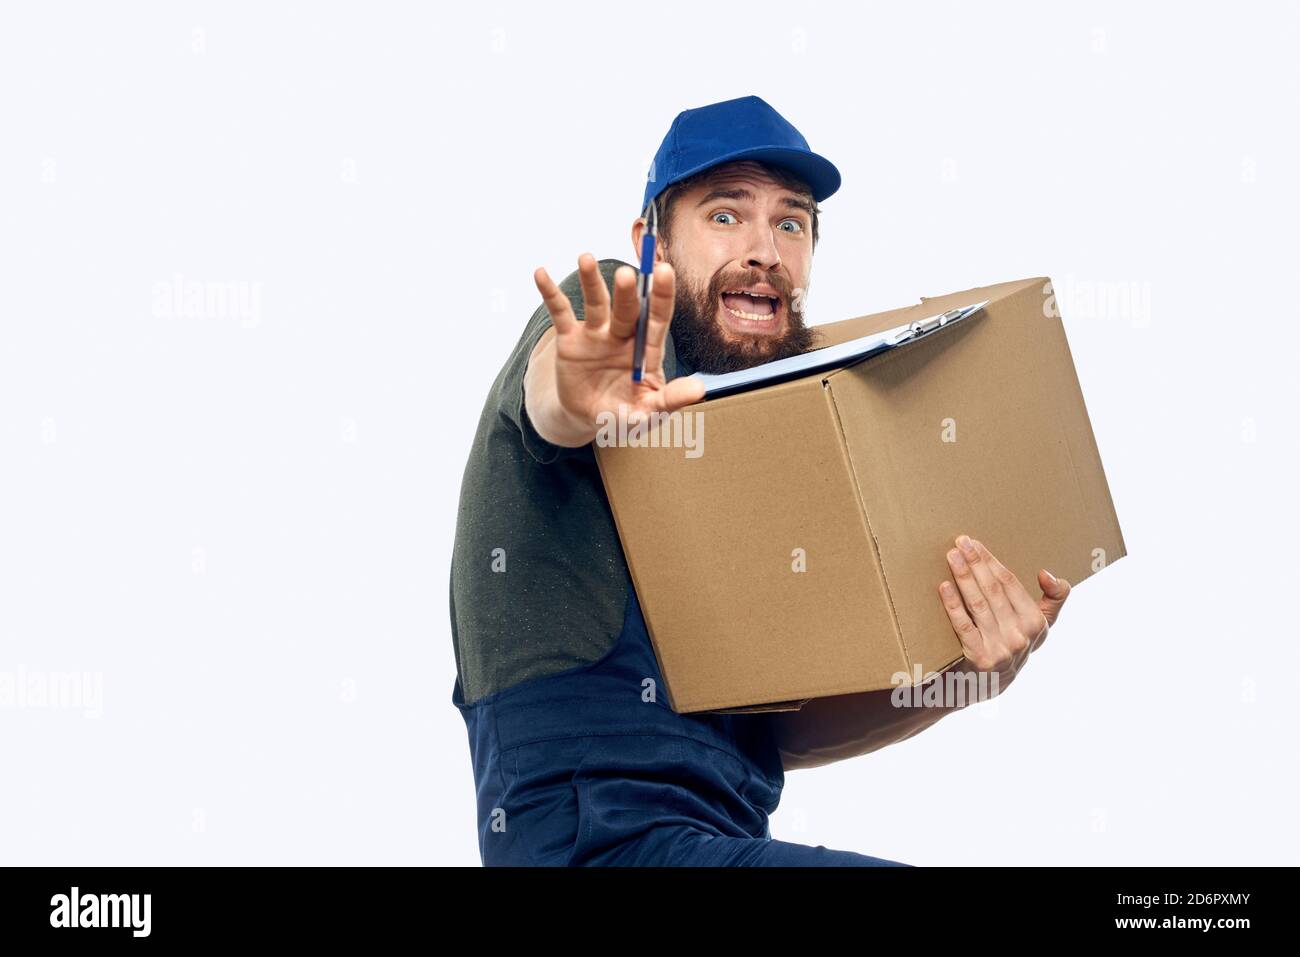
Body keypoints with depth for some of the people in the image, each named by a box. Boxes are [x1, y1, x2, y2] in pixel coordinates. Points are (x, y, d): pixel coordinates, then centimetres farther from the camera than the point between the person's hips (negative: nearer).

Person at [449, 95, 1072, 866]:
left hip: (727, 826, 8)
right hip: (604, 832, -8)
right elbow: (547, 393, -27)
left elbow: (783, 728, 9)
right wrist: (571, 398, -50)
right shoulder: (602, 310, -1)